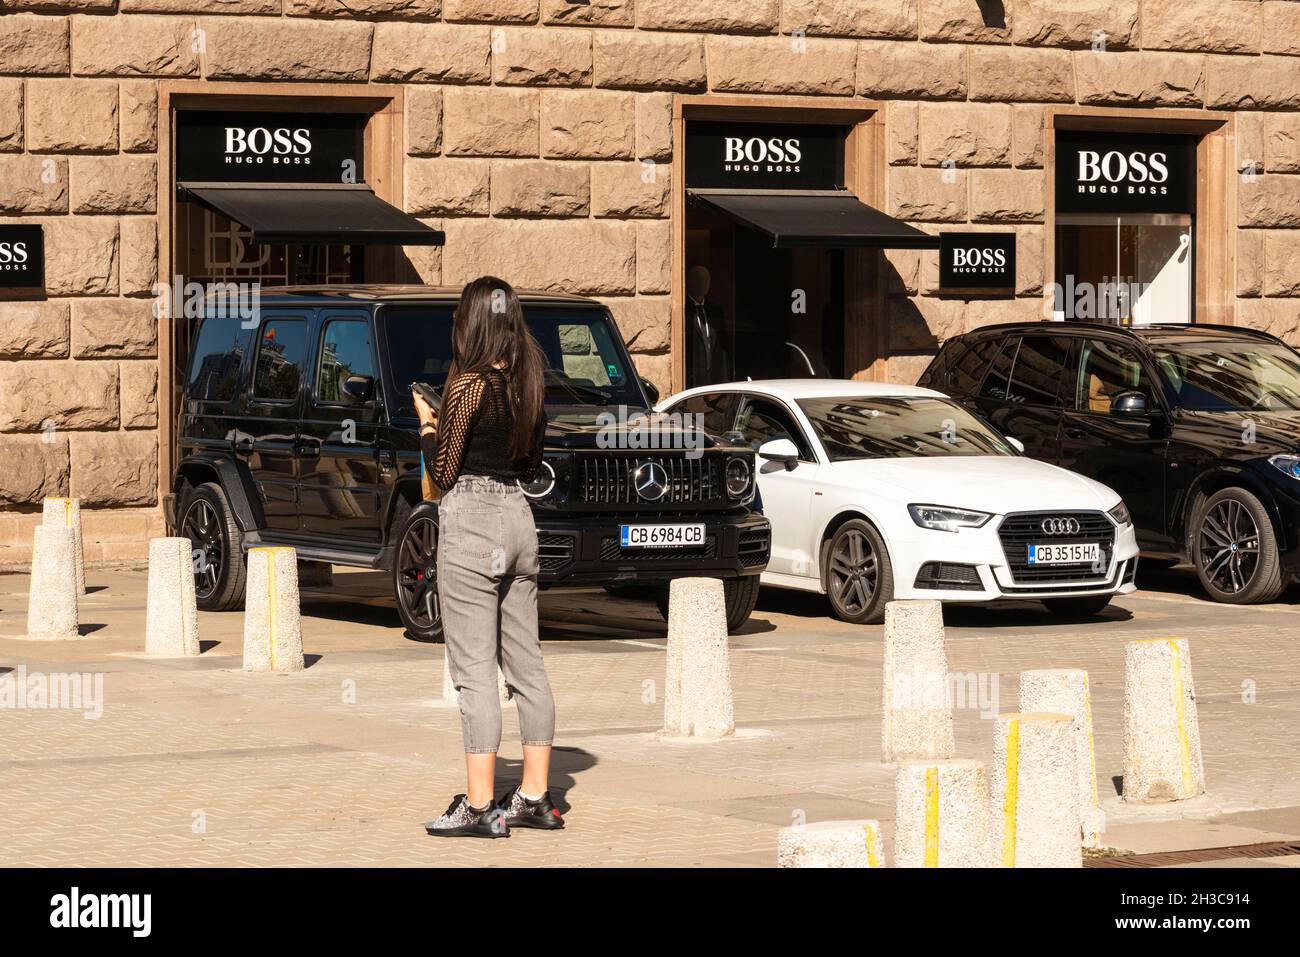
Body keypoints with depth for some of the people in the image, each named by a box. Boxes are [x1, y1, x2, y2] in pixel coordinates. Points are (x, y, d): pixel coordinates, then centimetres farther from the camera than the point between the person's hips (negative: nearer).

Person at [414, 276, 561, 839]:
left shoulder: (467, 384, -13)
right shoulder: (528, 385, 7)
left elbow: (443, 472, -10)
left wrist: (427, 424, 6)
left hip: (470, 523, -7)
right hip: (518, 518, 7)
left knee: (474, 670, -6)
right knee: (526, 665, 11)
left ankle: (479, 807, -6)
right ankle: (535, 798, 15)